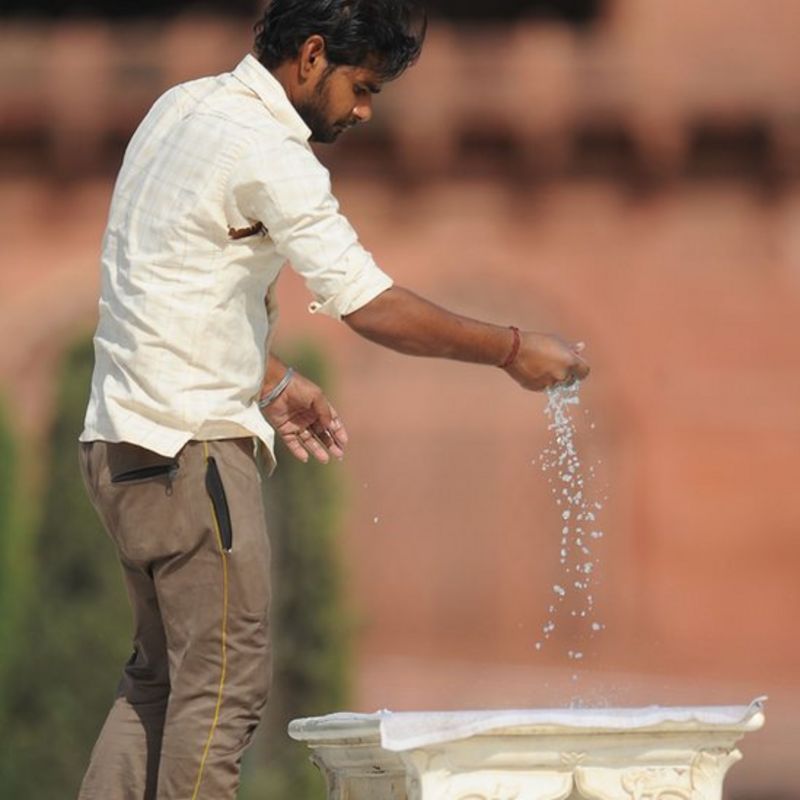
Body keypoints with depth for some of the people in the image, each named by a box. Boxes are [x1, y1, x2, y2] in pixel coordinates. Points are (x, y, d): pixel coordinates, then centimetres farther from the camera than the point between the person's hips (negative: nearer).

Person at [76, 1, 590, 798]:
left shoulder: (182, 107, 14)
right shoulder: (265, 152, -15)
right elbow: (370, 306, -17)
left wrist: (271, 382, 17)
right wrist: (512, 350, -9)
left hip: (122, 435, 10)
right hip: (188, 442, -10)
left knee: (159, 673, 15)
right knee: (225, 682, -6)